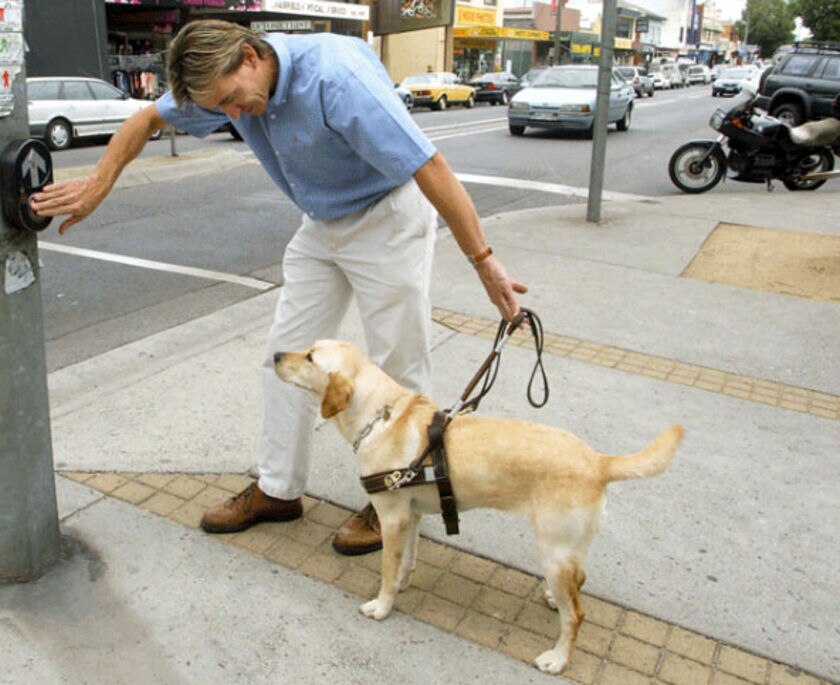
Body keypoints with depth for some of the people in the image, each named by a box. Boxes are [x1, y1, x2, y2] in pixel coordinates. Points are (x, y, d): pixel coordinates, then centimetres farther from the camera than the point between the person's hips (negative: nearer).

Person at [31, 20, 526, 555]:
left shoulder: (337, 80, -32)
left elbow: (431, 168, -33)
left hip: (388, 218, -7)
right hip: (322, 225, 8)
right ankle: (279, 489, 22)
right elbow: (150, 118, 8)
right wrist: (97, 185, -1)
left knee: (399, 364, -2)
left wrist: (484, 262, -31)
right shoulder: (225, 78, -8)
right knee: (290, 351, 8)